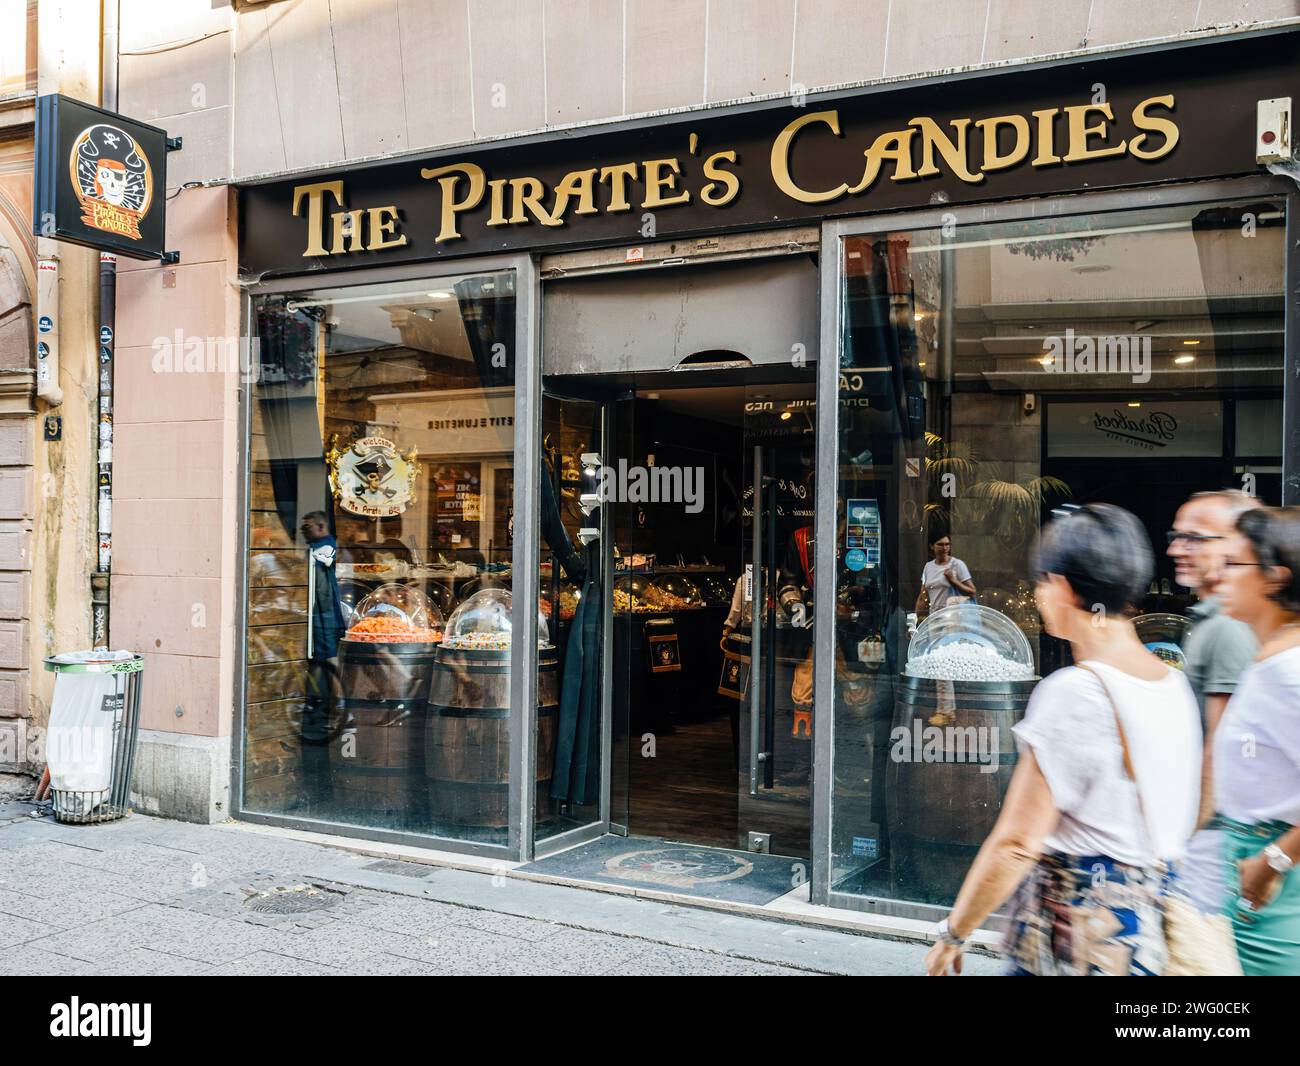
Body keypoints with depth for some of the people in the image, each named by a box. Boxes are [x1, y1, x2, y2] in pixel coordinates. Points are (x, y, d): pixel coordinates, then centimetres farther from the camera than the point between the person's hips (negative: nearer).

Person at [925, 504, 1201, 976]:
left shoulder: (1073, 693, -19)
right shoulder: (1176, 684, 5)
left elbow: (1016, 845, -19)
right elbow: (1181, 821, 13)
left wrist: (952, 934, -9)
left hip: (1080, 935, -8)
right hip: (1156, 917, 8)